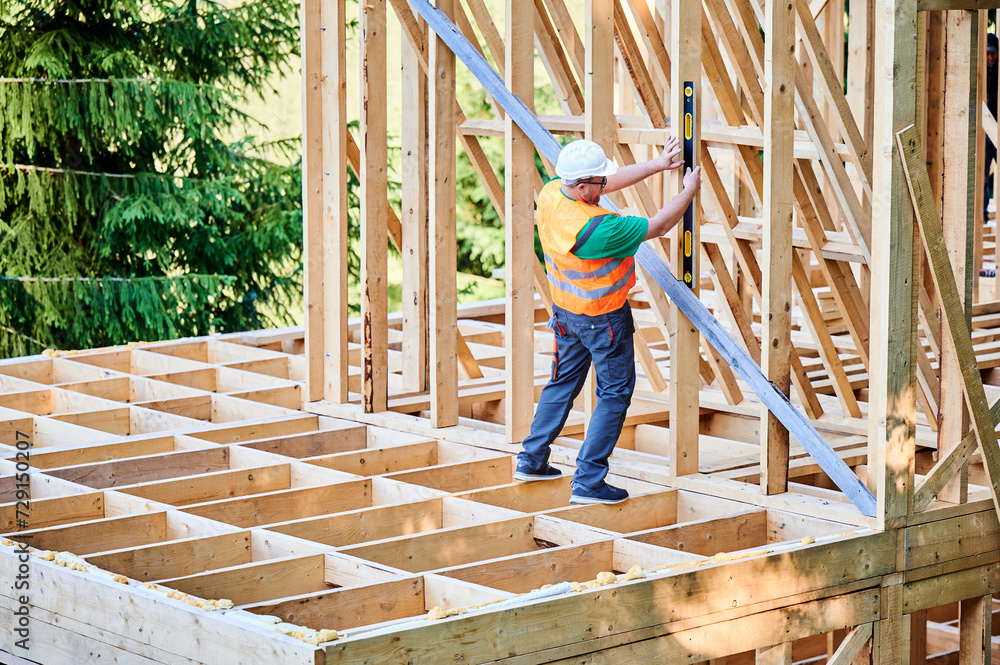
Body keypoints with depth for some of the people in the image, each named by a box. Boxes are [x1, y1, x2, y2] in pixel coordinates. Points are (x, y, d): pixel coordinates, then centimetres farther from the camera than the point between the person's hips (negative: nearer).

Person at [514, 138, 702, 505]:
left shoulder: (551, 193, -13)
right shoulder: (596, 228, -35)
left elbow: (608, 183, 1)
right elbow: (657, 226, -24)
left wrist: (657, 165, 1)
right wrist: (689, 191, -10)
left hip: (565, 310, 8)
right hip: (603, 319, -8)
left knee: (562, 384, 23)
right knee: (615, 394, 5)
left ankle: (532, 460, 30)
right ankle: (588, 482, 3)